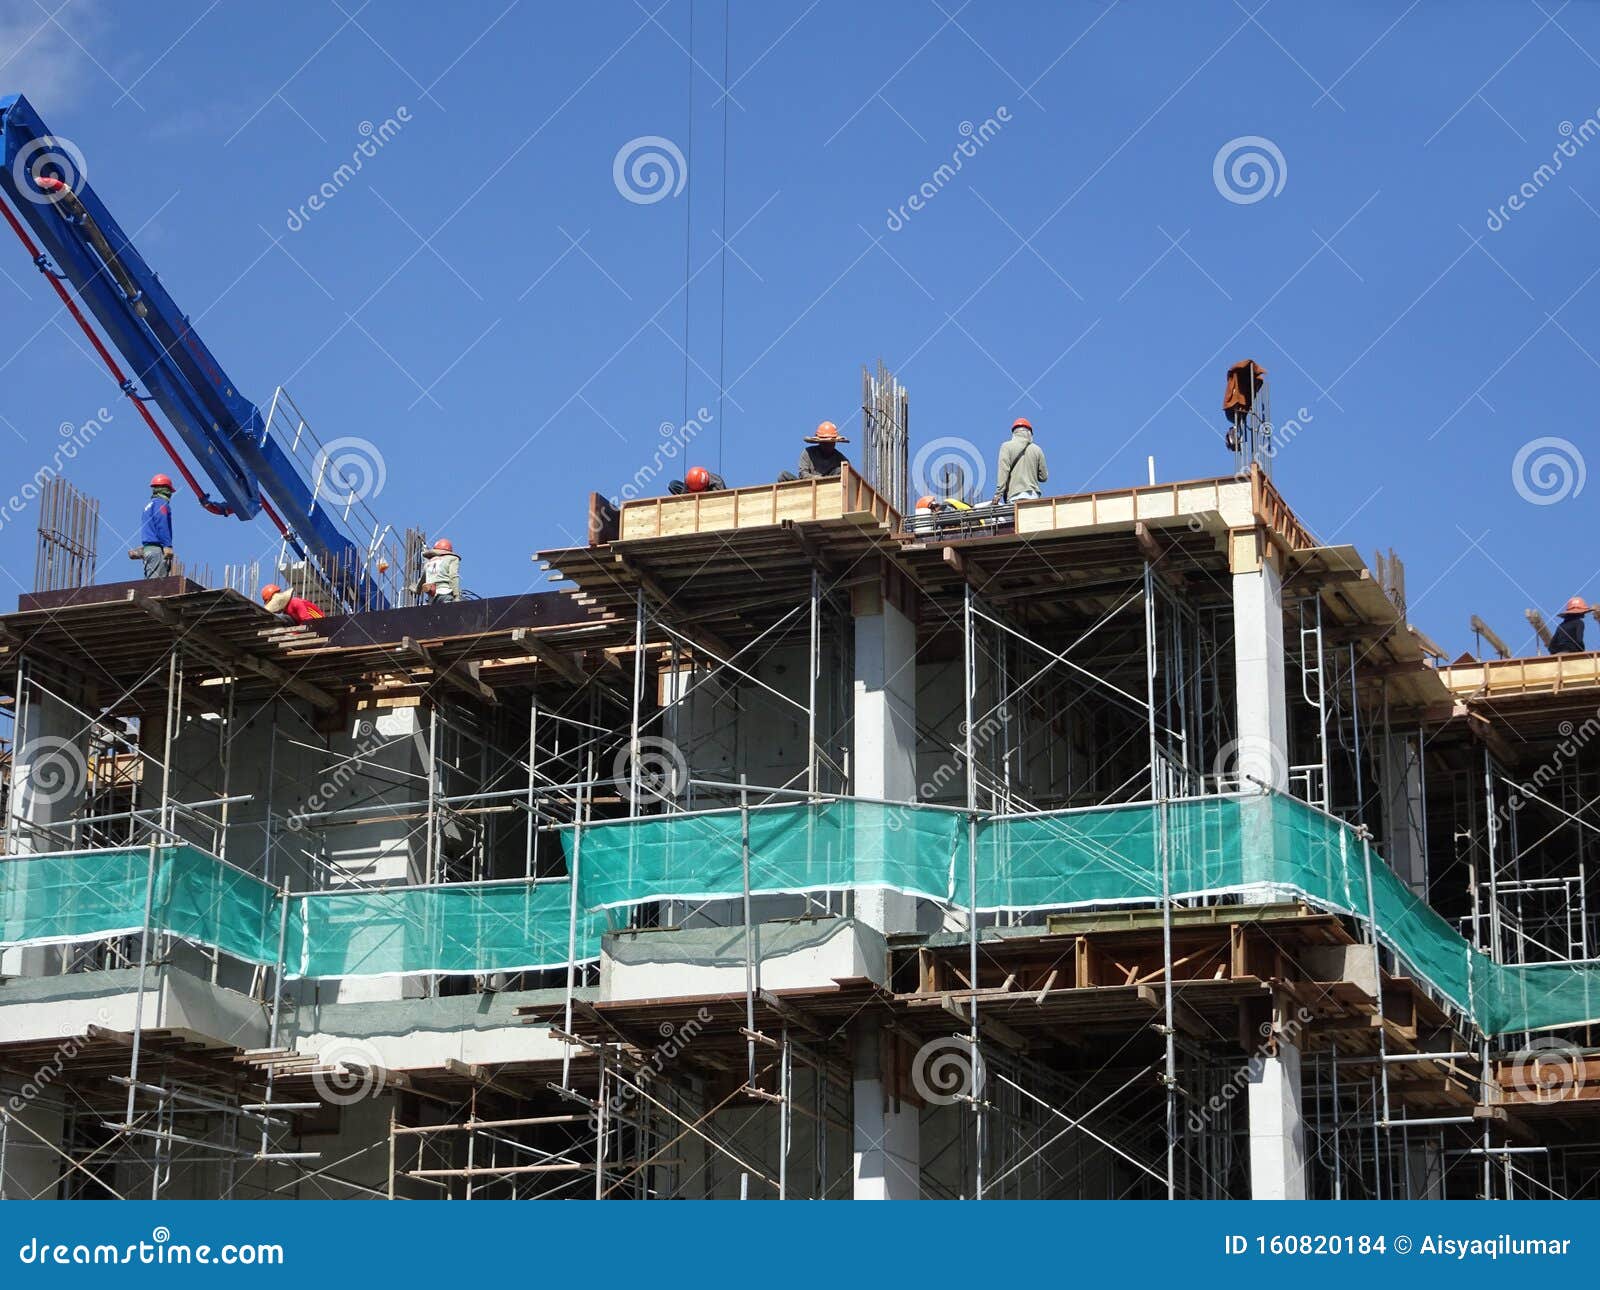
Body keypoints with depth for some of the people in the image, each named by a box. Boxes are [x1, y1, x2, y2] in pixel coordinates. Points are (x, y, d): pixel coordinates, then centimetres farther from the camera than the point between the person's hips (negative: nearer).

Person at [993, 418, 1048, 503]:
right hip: (1033, 496, 3)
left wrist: (998, 493, -7)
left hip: (1015, 497, -3)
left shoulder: (1007, 446, 5)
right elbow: (1043, 477, 15)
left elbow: (1003, 471, -4)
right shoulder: (1037, 449, 13)